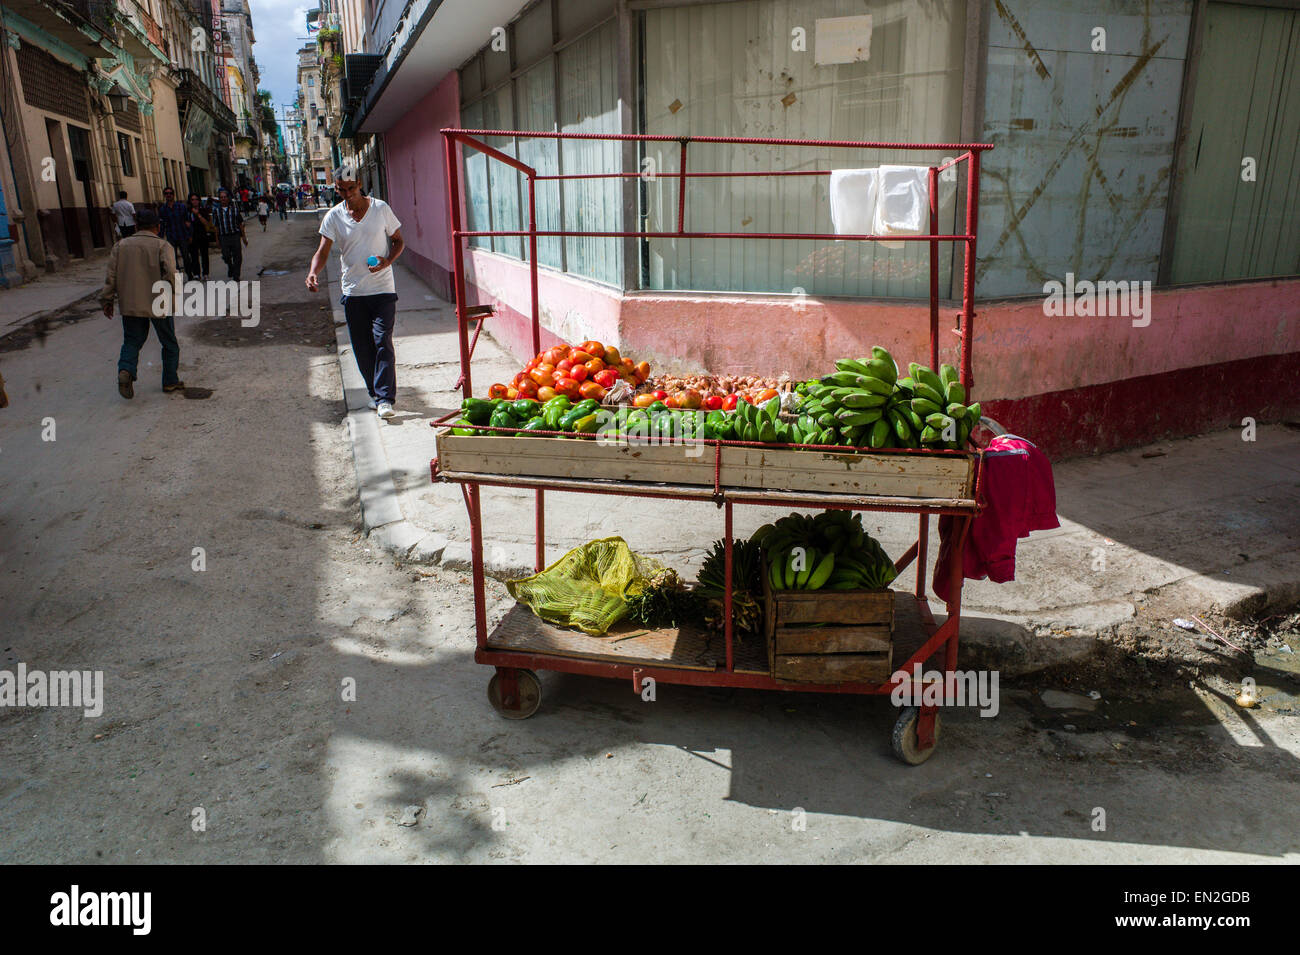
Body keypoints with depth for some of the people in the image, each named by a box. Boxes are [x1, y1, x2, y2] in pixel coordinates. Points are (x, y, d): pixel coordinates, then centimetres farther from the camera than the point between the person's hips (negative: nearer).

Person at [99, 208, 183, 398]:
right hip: (158, 304, -3)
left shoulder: (121, 245, 6)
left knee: (132, 341, 14)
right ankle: (170, 381, 15)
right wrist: (167, 294, -8)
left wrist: (107, 300, 12)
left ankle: (126, 370, -11)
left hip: (130, 304, 3)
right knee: (169, 343, 11)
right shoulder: (162, 245, -5)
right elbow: (170, 272, -21)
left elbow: (111, 275, 5)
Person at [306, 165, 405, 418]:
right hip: (352, 292, 3)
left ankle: (385, 398, -11)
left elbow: (398, 240, 8)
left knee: (383, 342, -11)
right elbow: (323, 251, -2)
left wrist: (388, 261, -12)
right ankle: (375, 393, 21)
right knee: (362, 347, 7)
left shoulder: (381, 209, 0)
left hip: (383, 290, -2)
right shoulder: (334, 216, 2)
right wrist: (313, 273, -23)